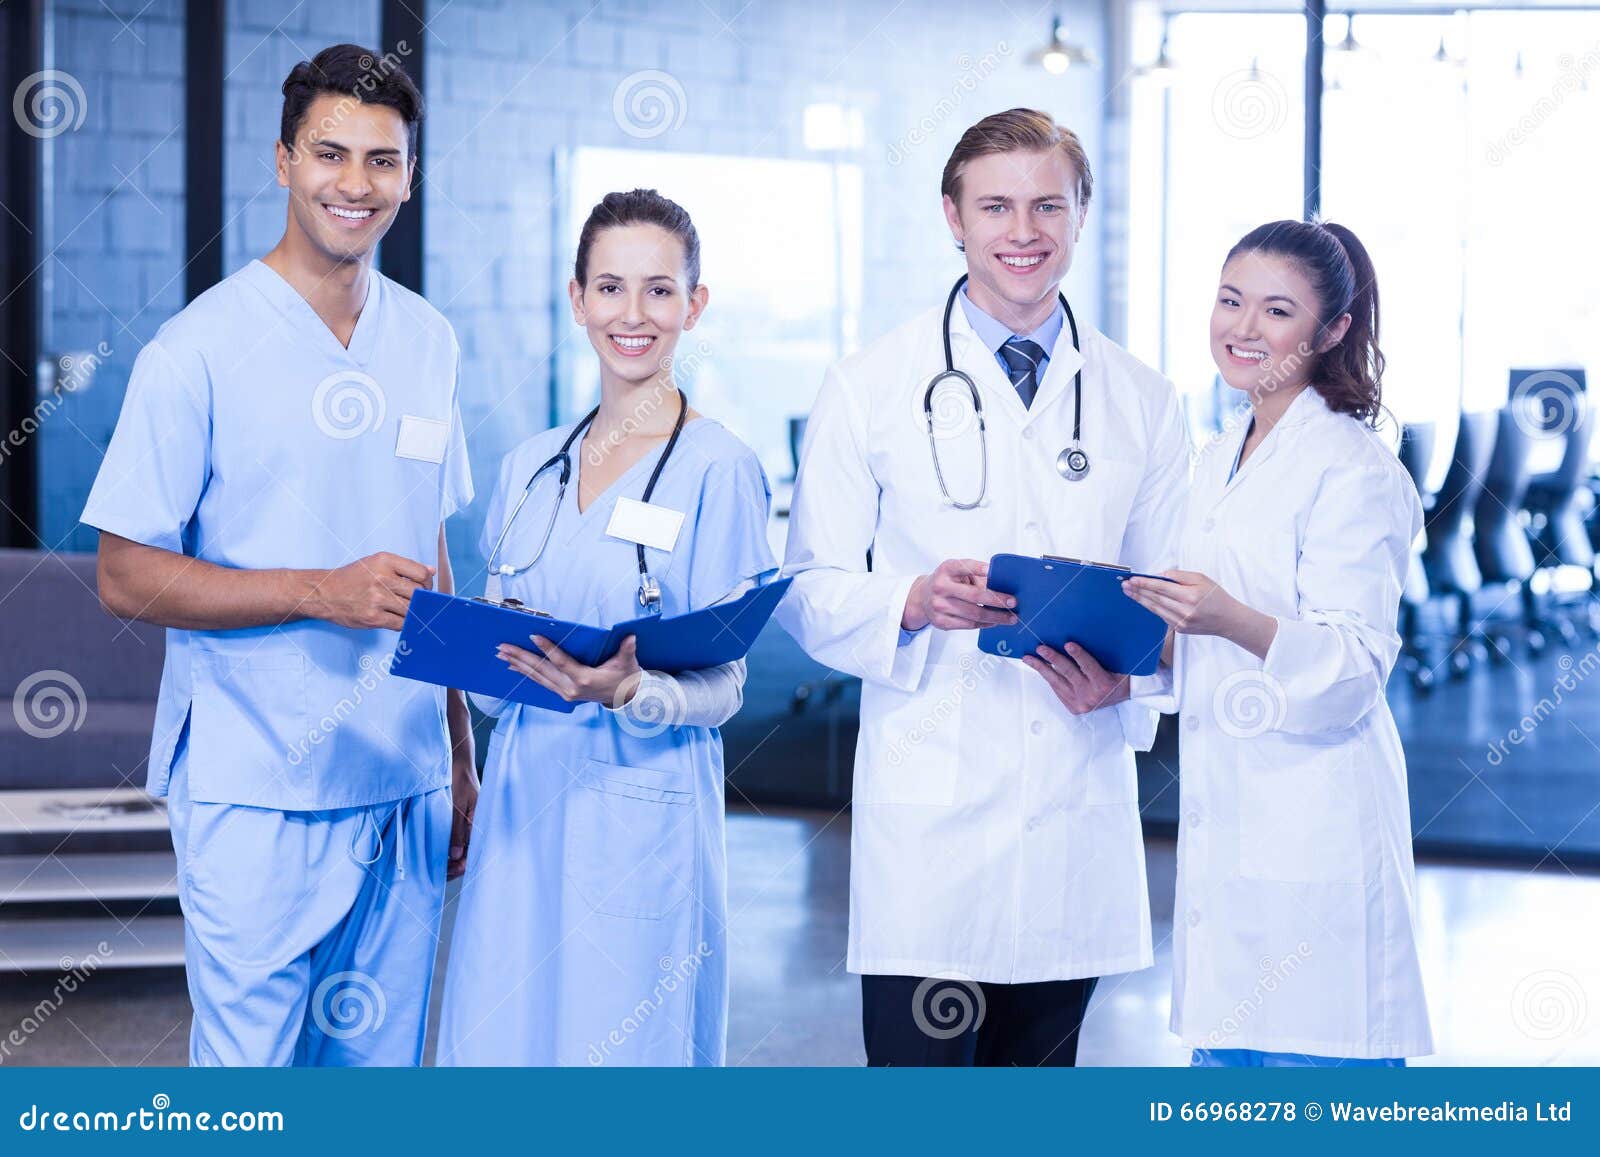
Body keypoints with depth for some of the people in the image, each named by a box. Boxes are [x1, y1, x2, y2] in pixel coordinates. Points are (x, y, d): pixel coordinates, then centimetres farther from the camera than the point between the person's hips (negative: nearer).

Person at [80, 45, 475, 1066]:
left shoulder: (428, 343, 10)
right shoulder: (200, 349, -8)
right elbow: (127, 577, -9)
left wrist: (461, 756, 15)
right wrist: (323, 591, -19)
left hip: (404, 789, 5)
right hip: (256, 795, -5)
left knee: (383, 1065, 11)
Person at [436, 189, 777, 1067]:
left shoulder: (718, 470, -5)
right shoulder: (530, 467, 12)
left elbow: (723, 689, -6)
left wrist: (628, 692, -25)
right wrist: (478, 655, -6)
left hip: (641, 814, -5)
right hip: (521, 805, 5)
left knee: (622, 1049, -1)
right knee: (502, 1039, 6)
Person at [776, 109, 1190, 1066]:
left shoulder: (1143, 403, 11)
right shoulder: (870, 388, 4)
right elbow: (810, 591, 4)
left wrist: (1125, 678, -7)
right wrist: (915, 604, -18)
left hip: (1080, 804, 3)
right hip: (928, 800, -3)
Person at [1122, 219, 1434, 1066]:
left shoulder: (1355, 470, -10)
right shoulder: (1219, 463, 16)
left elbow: (1354, 665, -16)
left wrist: (1232, 621, -31)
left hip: (1314, 831, -8)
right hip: (1227, 823, 8)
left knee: (1310, 1053, -8)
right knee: (1220, 1053, 10)